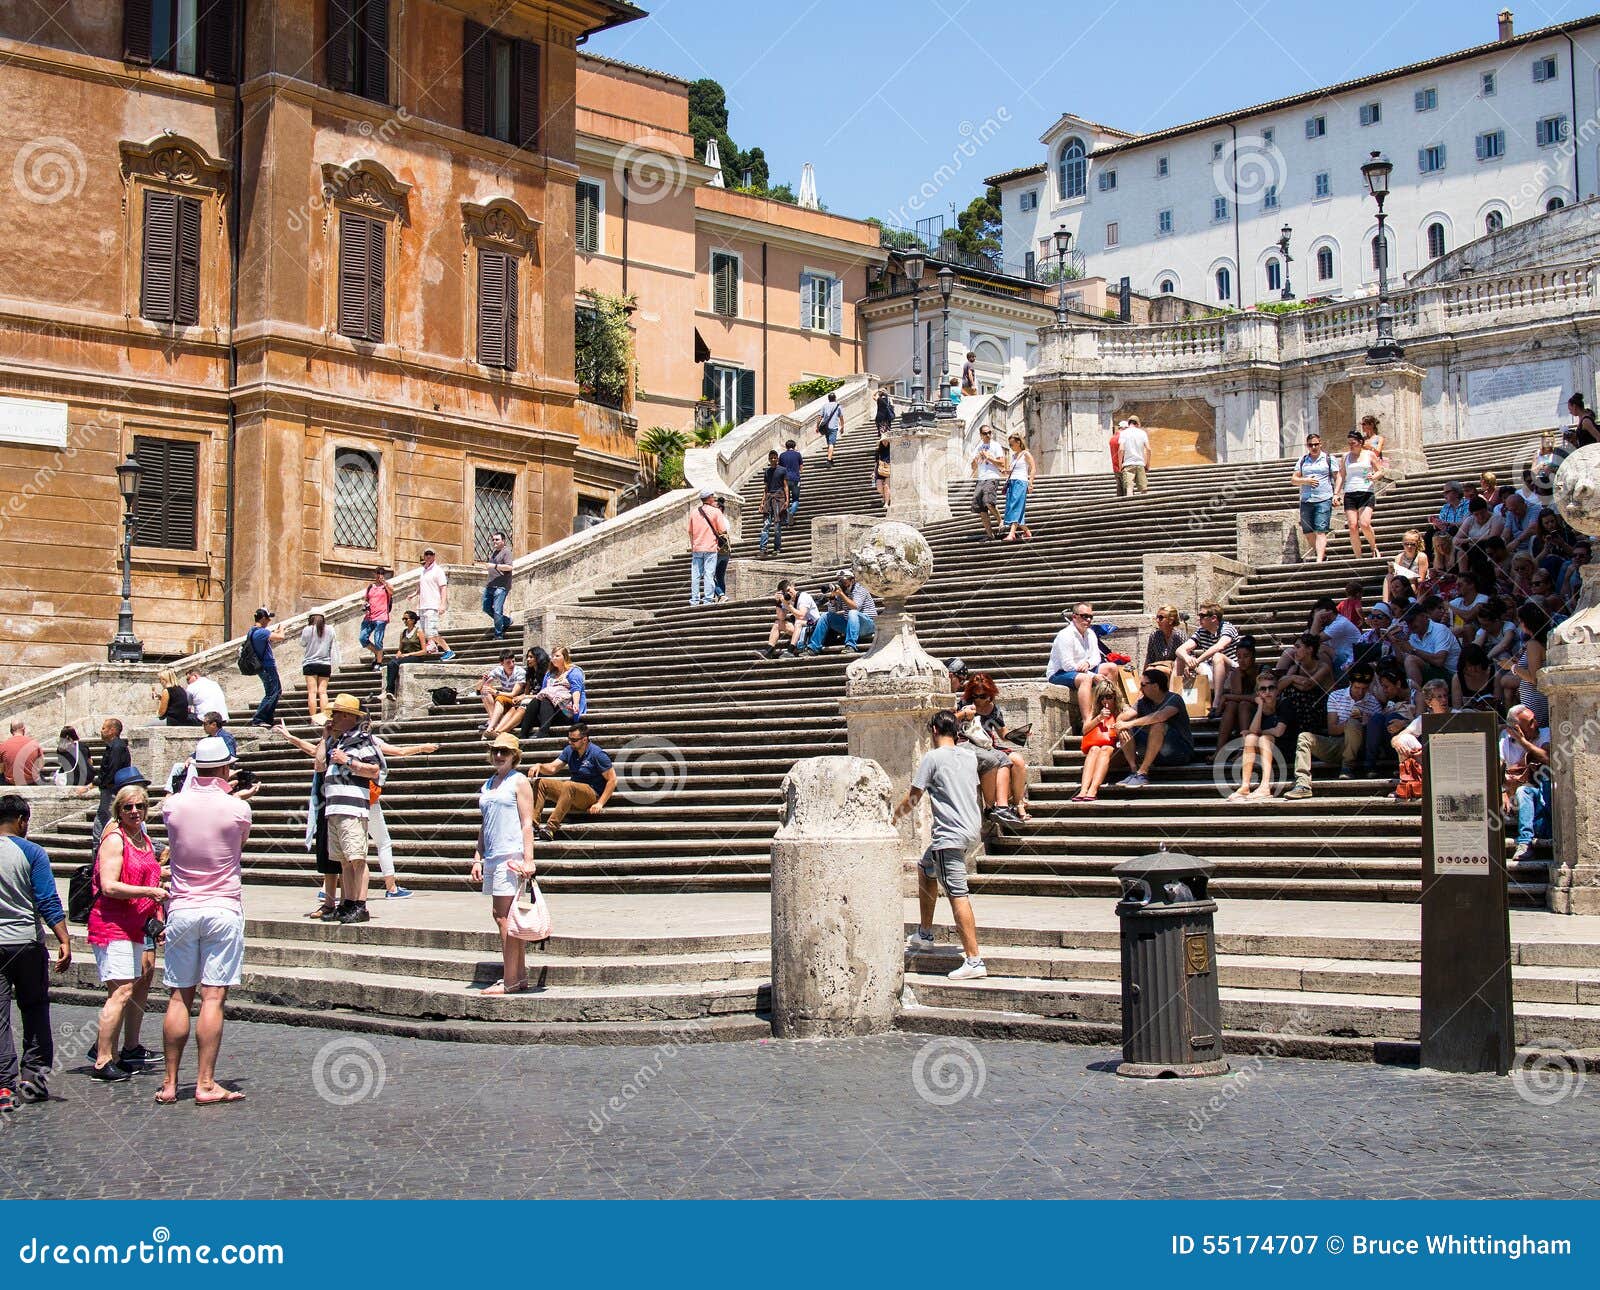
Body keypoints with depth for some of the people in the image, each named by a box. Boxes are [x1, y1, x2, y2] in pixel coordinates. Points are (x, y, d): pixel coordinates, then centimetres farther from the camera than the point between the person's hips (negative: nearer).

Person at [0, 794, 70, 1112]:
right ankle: (33, 1074, 11)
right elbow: (49, 903, -10)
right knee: (35, 1008, 14)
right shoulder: (31, 852, -5)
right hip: (27, 942, -1)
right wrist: (64, 941, -9)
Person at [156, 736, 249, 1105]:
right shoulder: (238, 808, -6)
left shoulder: (174, 804, 0)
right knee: (213, 997, -3)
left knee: (179, 997, 8)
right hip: (223, 909, -3)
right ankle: (206, 1084, -4)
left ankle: (170, 1082, 11)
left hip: (181, 909, 3)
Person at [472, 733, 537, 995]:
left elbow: (527, 823, -8)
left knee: (505, 919, -9)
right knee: (502, 918, 8)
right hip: (491, 856, 8)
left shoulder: (519, 782, -2)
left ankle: (510, 981, -8)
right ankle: (520, 977, 14)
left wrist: (528, 860, -15)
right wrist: (477, 858, 17)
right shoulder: (488, 784, 19)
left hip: (511, 854, -8)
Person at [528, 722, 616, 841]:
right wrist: (540, 766, -16)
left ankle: (550, 828, -43)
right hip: (572, 791, 8)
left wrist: (600, 803, -18)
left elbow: (612, 780, -13)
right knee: (539, 782, -6)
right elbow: (552, 768, 7)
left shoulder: (597, 754, -12)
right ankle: (534, 825, -20)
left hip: (593, 794, -8)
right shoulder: (570, 750, 9)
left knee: (568, 786, -37)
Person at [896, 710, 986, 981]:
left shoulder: (932, 758, -8)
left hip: (951, 834, -9)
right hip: (973, 829, 9)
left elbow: (911, 799, -4)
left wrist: (894, 818, 13)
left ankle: (974, 961, -16)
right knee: (925, 868, 26)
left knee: (957, 895, -11)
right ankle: (924, 935, 31)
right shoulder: (970, 757, 12)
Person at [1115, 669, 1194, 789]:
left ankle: (1142, 773, -32)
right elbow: (1121, 718, 1)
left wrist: (1131, 723, -29)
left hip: (1181, 752, -7)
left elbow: (1160, 716, -32)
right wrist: (1120, 725, -24)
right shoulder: (1144, 702, 9)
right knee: (1124, 730, -5)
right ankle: (1134, 770, -21)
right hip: (1156, 755, 7)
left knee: (1158, 725, -33)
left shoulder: (1174, 699, -11)